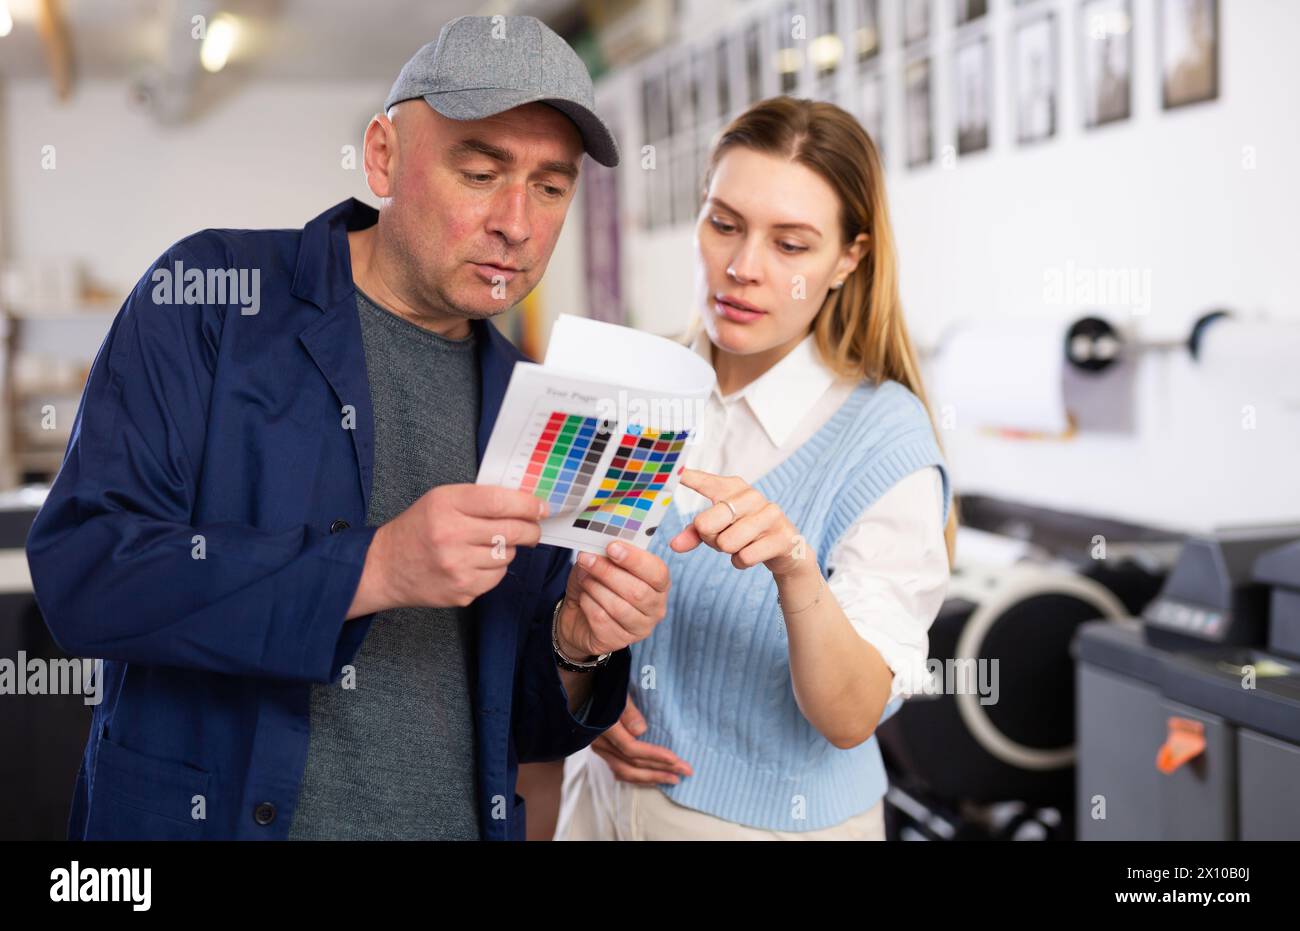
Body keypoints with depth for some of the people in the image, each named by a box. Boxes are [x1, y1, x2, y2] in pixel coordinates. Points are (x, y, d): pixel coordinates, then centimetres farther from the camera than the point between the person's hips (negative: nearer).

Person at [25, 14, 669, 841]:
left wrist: (576, 650, -12)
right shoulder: (211, 298, -9)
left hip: (464, 819, 4)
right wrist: (372, 568, -26)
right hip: (215, 811, -4)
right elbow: (82, 571, -19)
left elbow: (520, 721, 9)